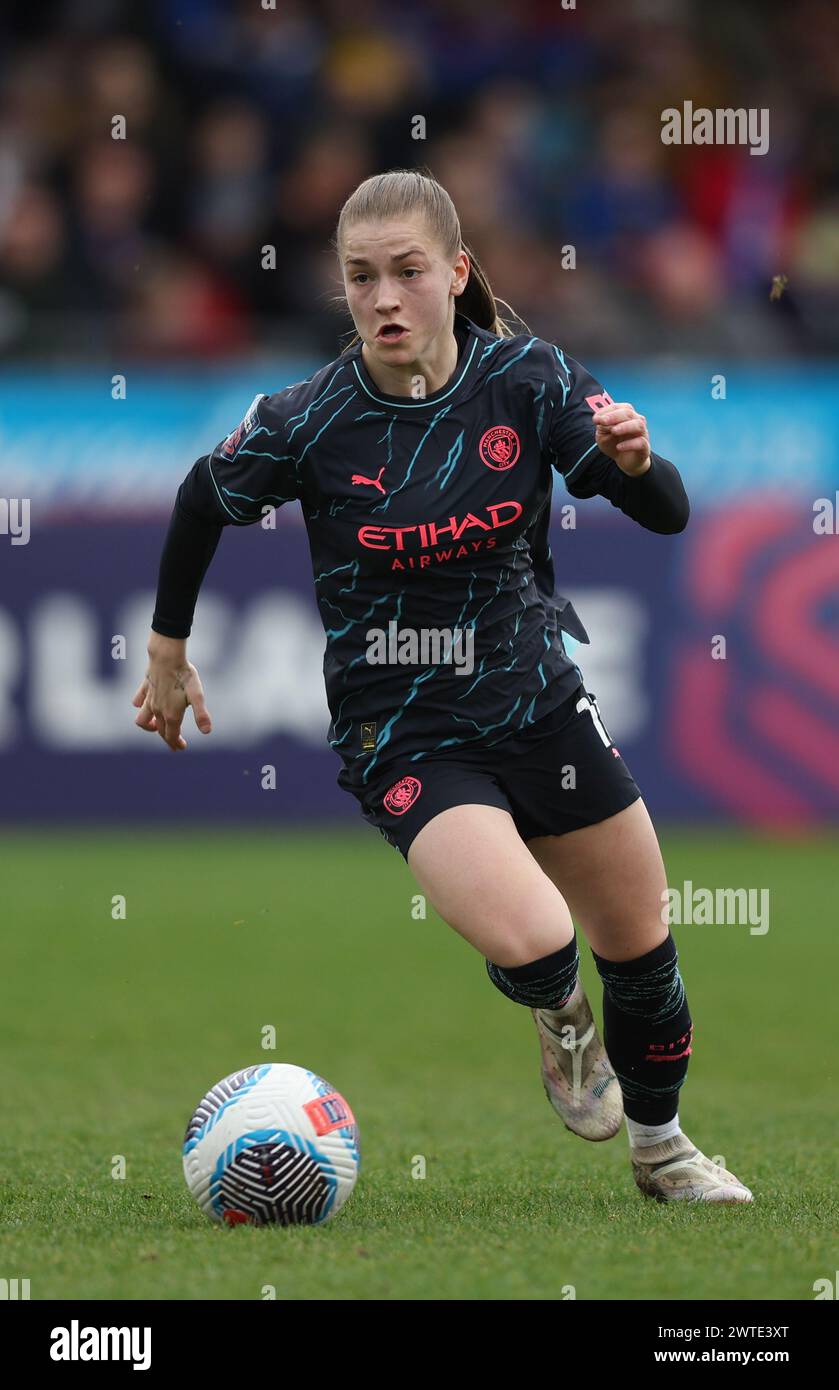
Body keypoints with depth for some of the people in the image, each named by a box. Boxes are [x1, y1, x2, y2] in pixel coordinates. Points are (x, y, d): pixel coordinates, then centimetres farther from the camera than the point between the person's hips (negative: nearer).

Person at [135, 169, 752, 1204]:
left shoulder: (525, 377, -10)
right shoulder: (307, 422, -16)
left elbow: (666, 515, -11)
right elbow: (204, 499, 4)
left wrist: (633, 459, -34)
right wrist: (168, 654, 13)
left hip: (537, 699, 3)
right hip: (402, 735, -3)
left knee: (640, 944, 13)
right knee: (530, 940, -25)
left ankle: (660, 1147, 42)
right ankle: (558, 1018, 15)